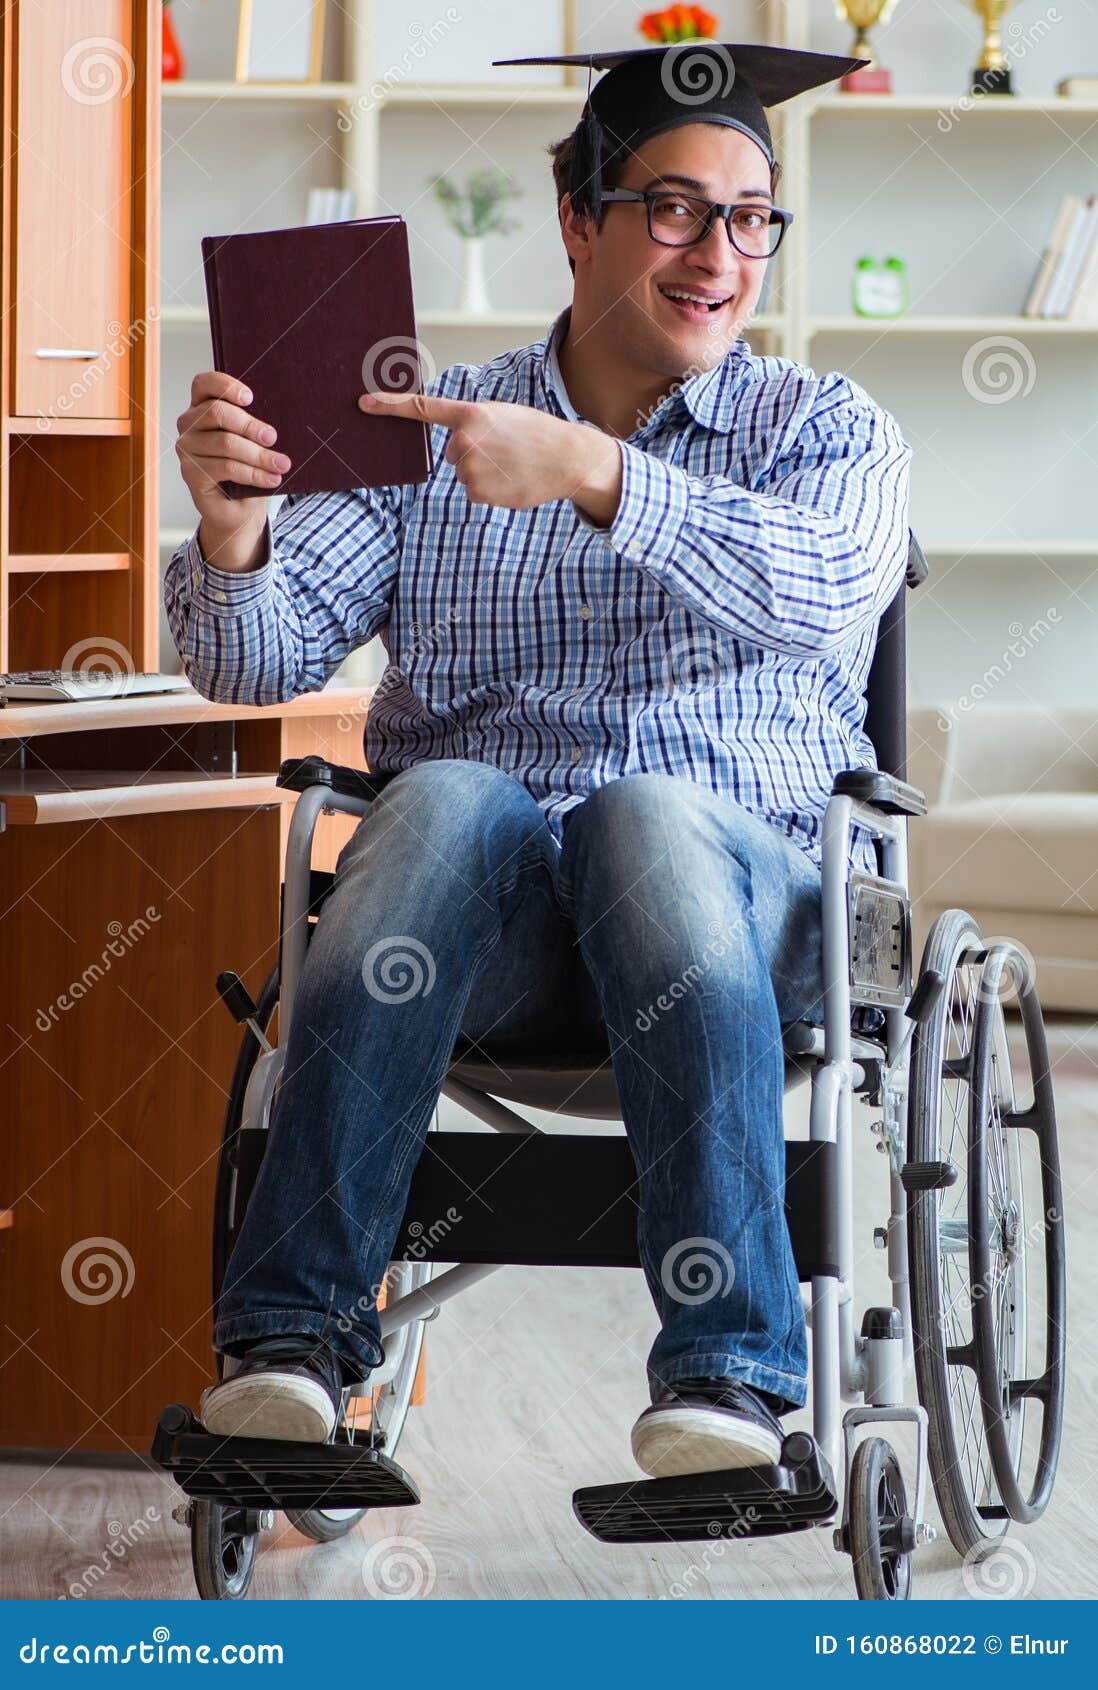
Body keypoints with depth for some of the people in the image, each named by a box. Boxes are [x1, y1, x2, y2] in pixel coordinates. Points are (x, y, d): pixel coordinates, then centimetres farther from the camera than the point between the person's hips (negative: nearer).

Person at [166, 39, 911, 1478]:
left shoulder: (830, 430, 13)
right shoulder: (433, 434, 17)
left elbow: (821, 585, -12)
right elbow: (260, 660, 6)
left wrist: (592, 473, -26)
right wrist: (232, 528, -17)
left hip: (746, 887, -1)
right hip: (480, 928, 1)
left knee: (652, 812, -36)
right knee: (447, 801, -34)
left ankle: (728, 1377, -44)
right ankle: (290, 1341, -39)